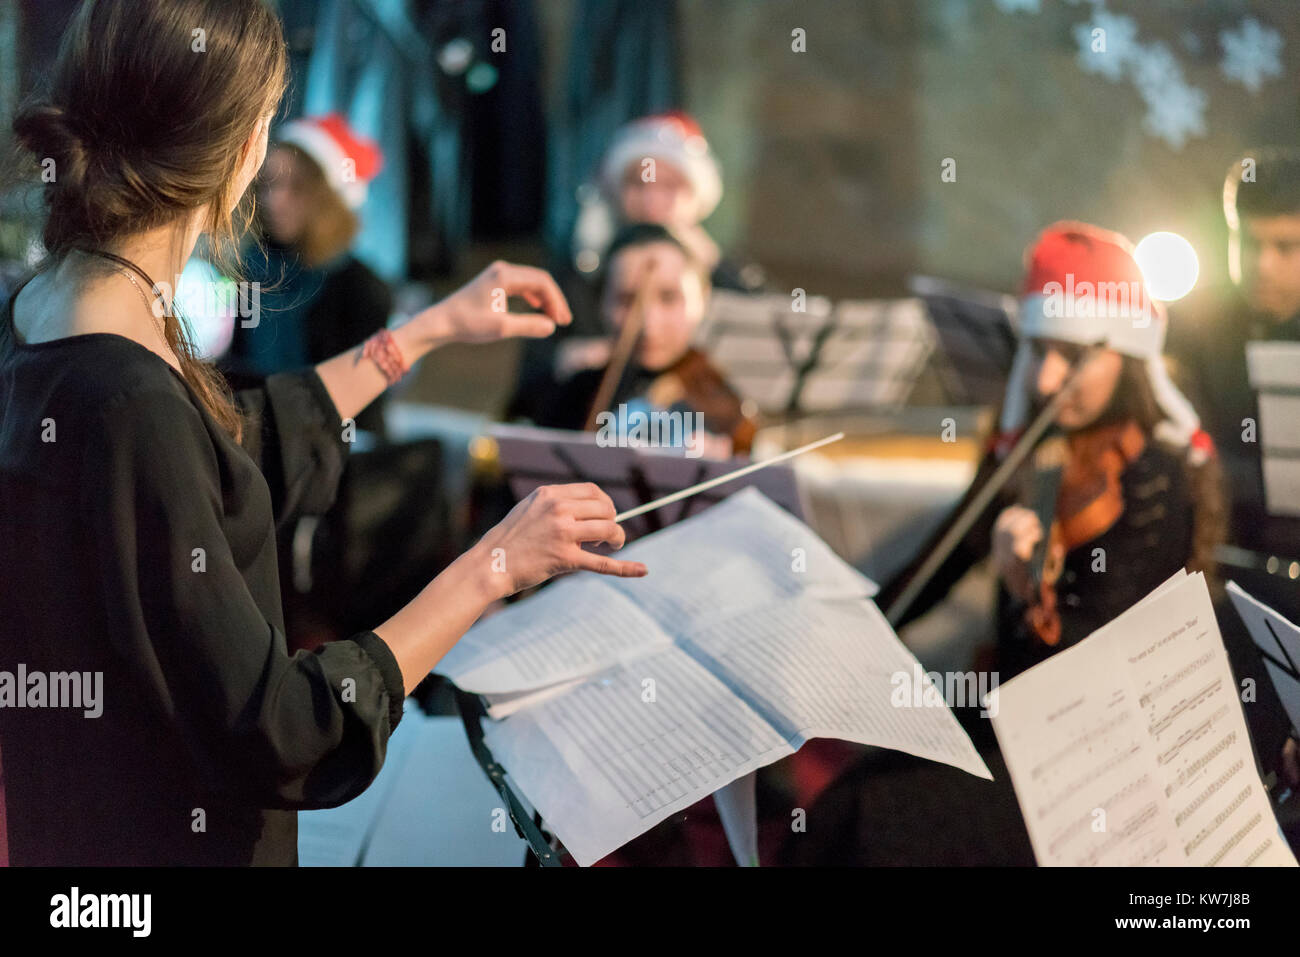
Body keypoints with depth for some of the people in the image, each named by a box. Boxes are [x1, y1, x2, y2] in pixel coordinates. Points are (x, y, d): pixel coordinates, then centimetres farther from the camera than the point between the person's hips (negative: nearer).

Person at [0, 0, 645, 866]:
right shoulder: (123, 405, -31)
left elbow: (237, 447, 16)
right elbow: (281, 736, -27)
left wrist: (435, 328, 20)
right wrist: (494, 565, -20)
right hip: (157, 840, -8)